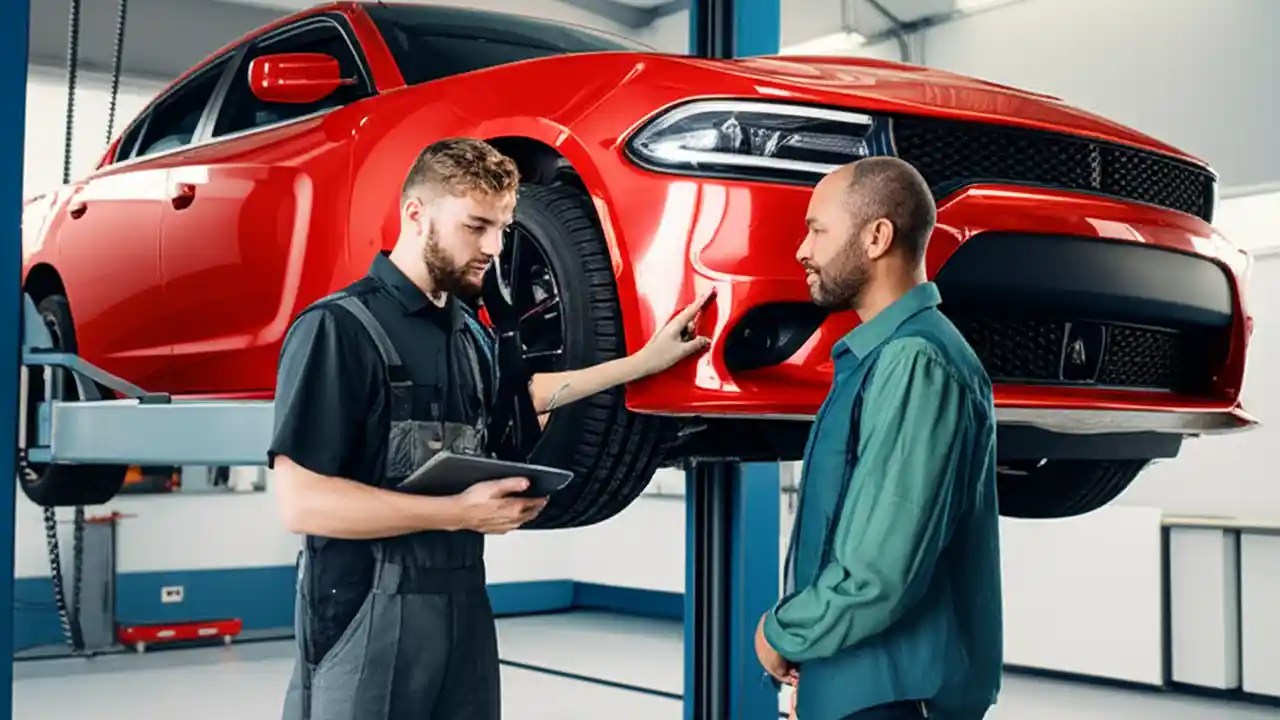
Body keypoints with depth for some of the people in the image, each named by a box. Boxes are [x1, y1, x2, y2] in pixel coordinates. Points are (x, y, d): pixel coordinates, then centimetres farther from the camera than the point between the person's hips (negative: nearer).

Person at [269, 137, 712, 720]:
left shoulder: (468, 331, 11)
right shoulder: (338, 327, -14)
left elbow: (518, 392, 31)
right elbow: (300, 500, -20)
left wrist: (644, 362, 25)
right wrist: (458, 512, -22)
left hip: (464, 601, 8)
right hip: (369, 615, -7)